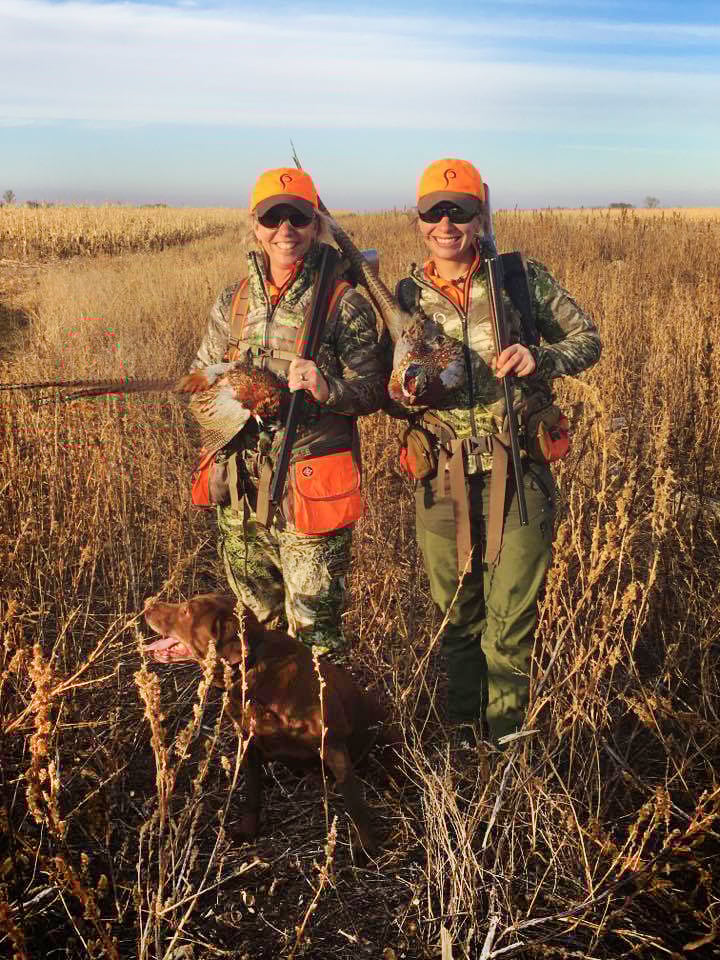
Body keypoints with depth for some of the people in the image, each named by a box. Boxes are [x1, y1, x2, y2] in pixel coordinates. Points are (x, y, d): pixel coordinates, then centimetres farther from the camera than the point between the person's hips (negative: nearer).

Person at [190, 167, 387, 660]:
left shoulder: (344, 302, -5)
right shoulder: (234, 300, 8)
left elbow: (373, 390, -6)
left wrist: (327, 389, -26)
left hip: (312, 488, -5)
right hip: (241, 489, 5)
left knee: (313, 629, 0)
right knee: (254, 619, 20)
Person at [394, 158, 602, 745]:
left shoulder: (523, 278, 0)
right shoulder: (405, 297, 5)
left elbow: (587, 339, 7)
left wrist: (540, 358, -13)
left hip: (519, 474, -2)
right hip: (443, 480, 2)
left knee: (511, 617, 3)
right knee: (456, 615, 13)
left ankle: (502, 738, 21)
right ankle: (464, 736, 31)